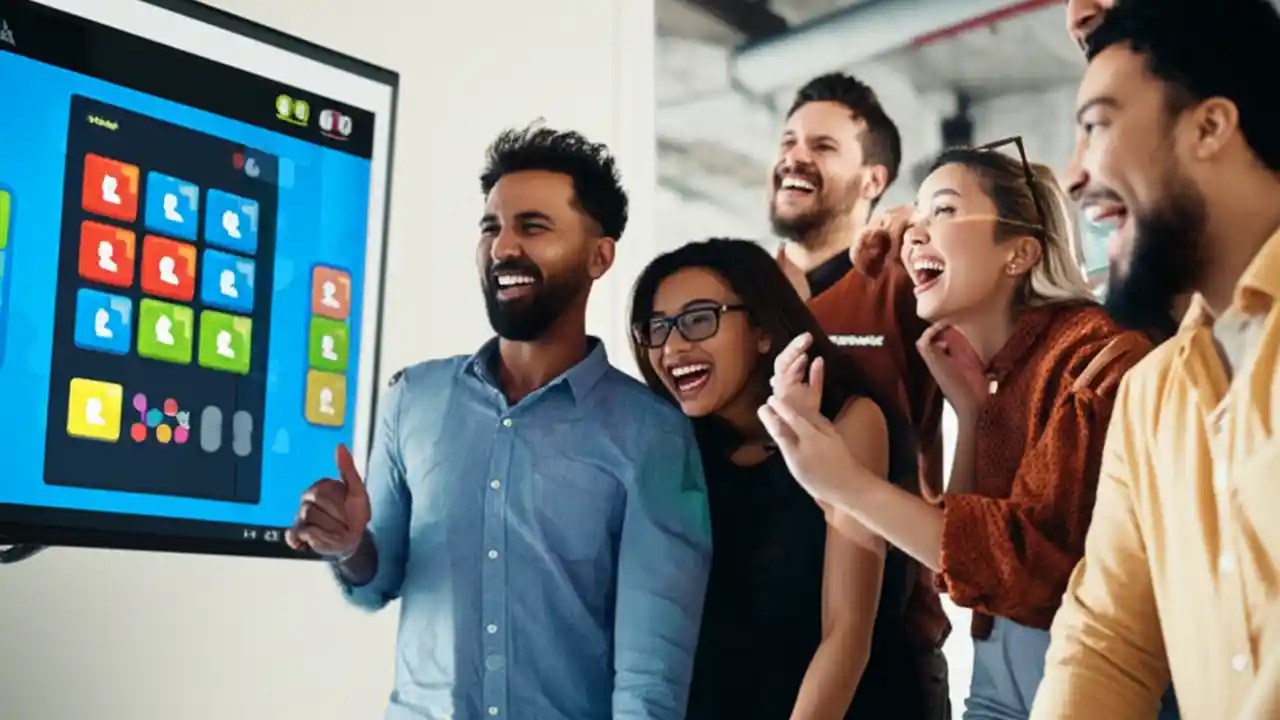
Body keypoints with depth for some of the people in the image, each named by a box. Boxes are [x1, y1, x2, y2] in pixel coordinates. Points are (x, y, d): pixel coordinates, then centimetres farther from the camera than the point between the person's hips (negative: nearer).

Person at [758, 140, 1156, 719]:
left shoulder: (1097, 352, -15)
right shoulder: (1001, 368, 7)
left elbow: (1041, 561, -24)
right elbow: (967, 555, 6)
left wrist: (851, 486, -28)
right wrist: (971, 412, -1)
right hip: (1000, 671, 7)